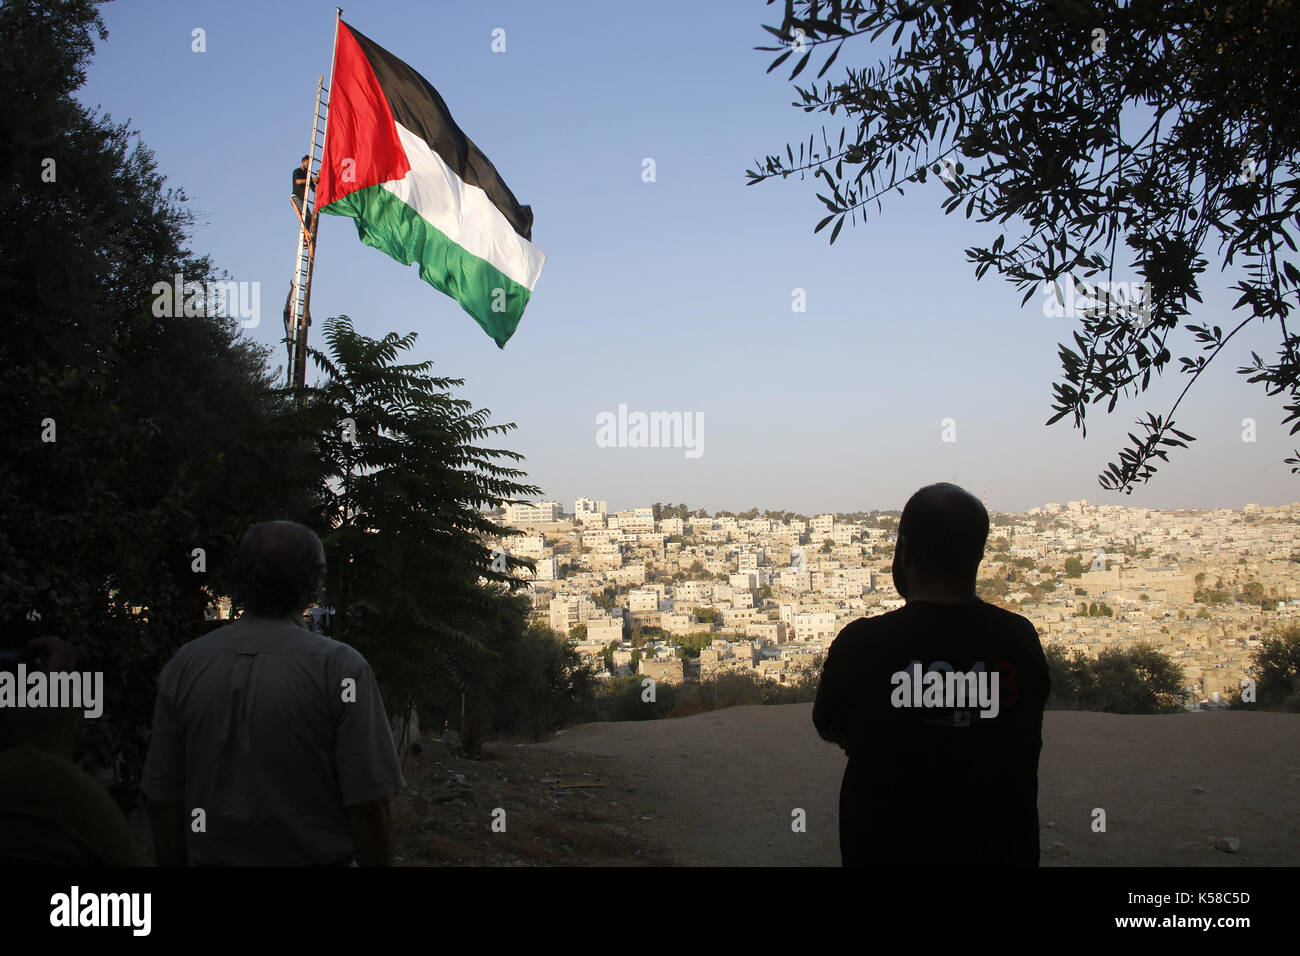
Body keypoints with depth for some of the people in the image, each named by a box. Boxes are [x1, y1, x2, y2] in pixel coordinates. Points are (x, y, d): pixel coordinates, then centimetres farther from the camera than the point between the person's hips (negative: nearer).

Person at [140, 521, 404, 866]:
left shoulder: (184, 665, -3)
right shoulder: (339, 667, -14)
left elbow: (162, 799, 1)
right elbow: (367, 804, -15)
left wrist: (171, 863, 13)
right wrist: (378, 861, -4)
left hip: (214, 858, 4)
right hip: (315, 858, -3)